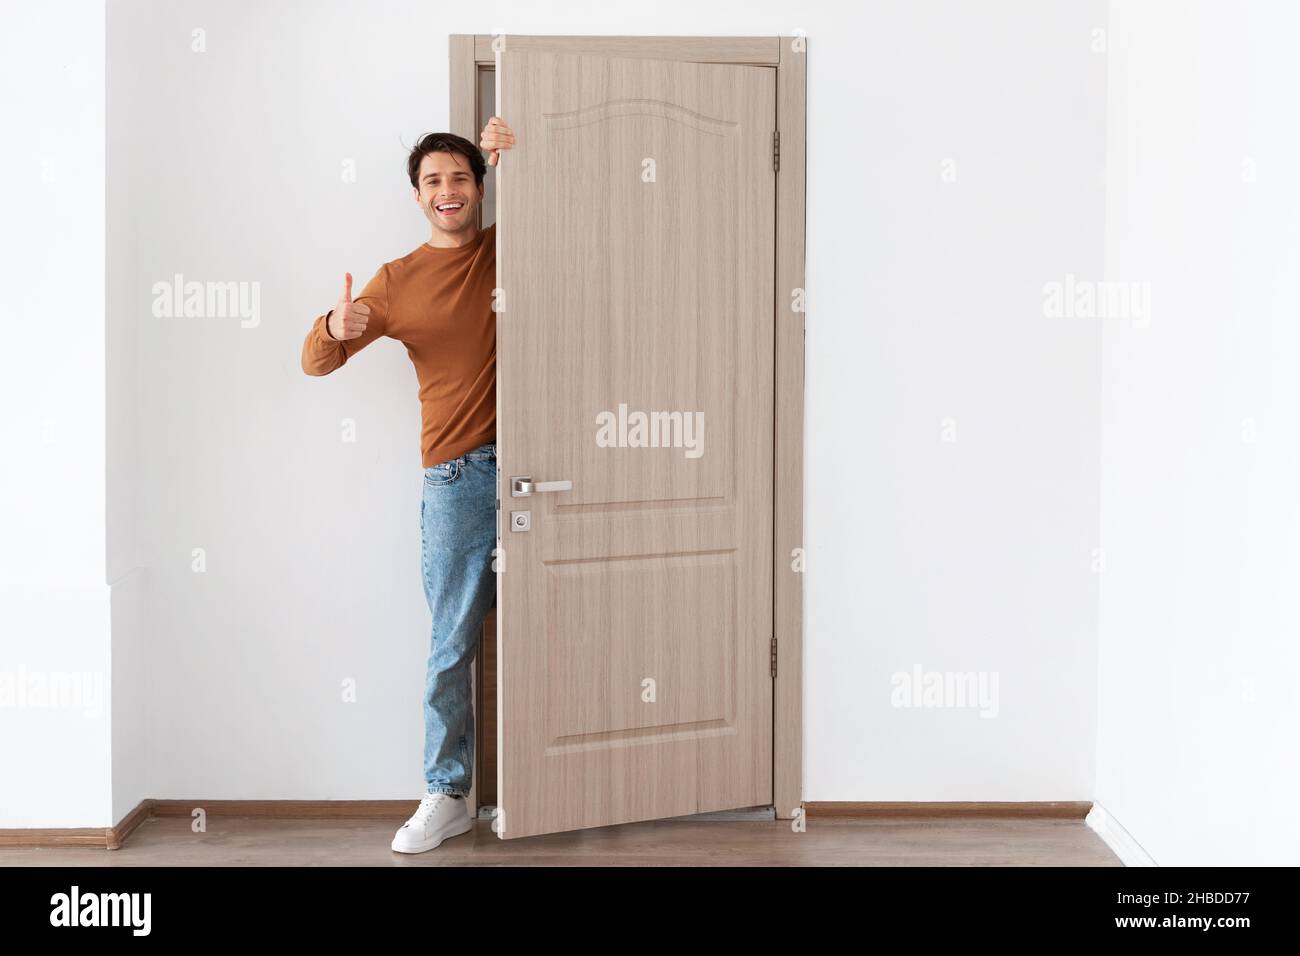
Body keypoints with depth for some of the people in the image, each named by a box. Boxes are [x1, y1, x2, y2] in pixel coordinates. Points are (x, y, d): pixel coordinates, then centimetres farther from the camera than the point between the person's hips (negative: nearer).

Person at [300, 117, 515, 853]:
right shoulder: (399, 280, 8)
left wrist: (523, 157, -12)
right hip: (457, 479, 0)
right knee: (453, 647, 1)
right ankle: (448, 796, 14)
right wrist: (337, 327, -15)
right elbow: (317, 361, 9)